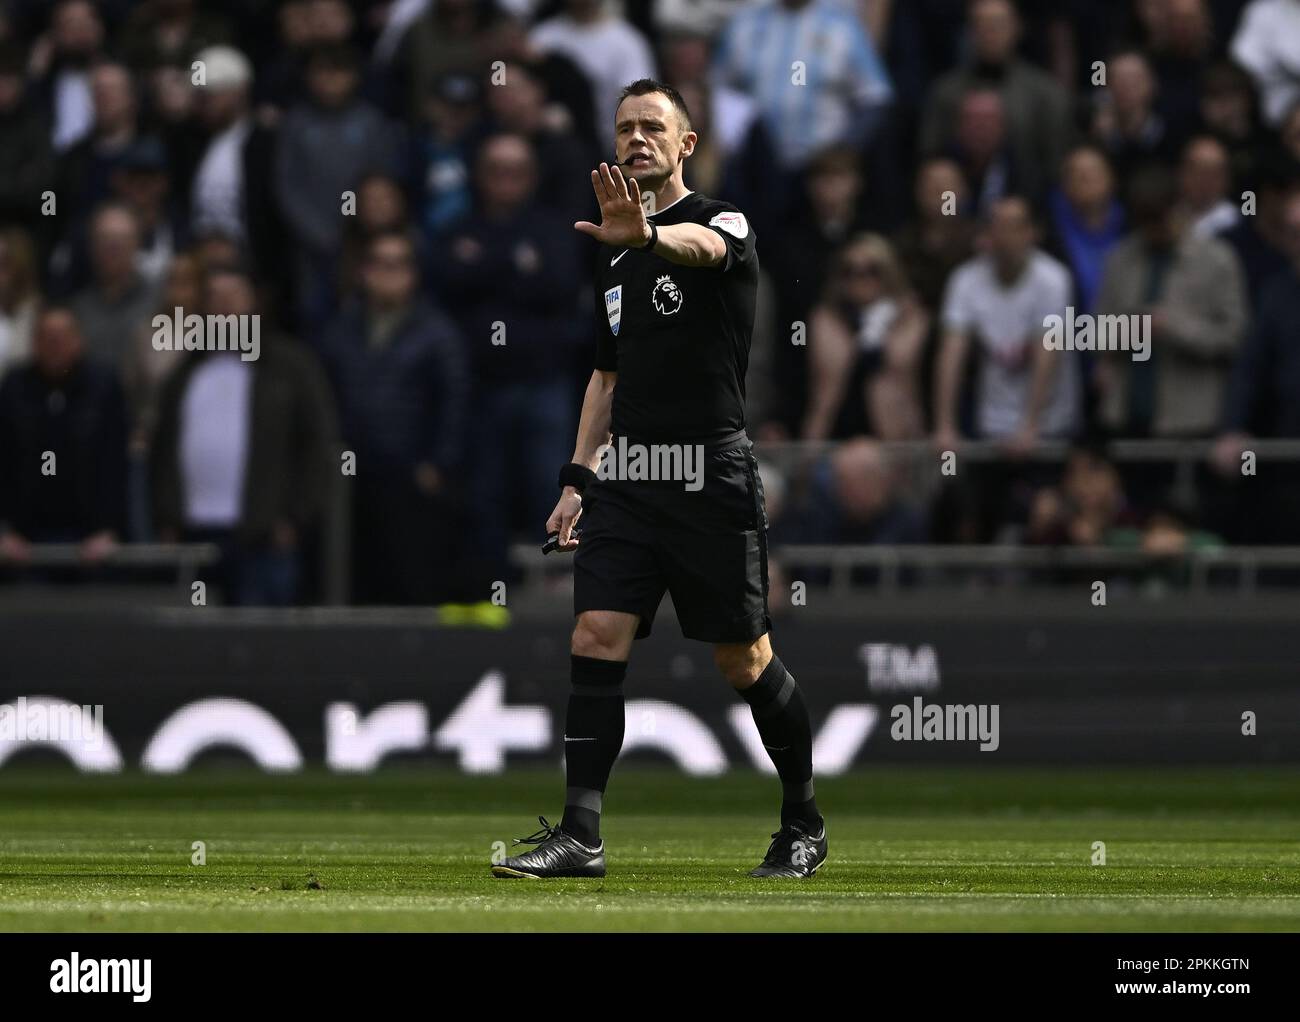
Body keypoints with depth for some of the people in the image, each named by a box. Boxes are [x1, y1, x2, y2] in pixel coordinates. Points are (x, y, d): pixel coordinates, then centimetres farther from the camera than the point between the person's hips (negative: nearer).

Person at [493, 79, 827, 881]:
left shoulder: (725, 223, -5)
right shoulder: (613, 257, 17)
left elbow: (700, 245, -32)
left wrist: (646, 235, -55)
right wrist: (579, 477, 15)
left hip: (714, 476, -6)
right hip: (627, 477, 6)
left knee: (746, 662, 0)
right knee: (596, 638, -8)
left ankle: (805, 823, 18)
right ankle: (580, 836, -10)